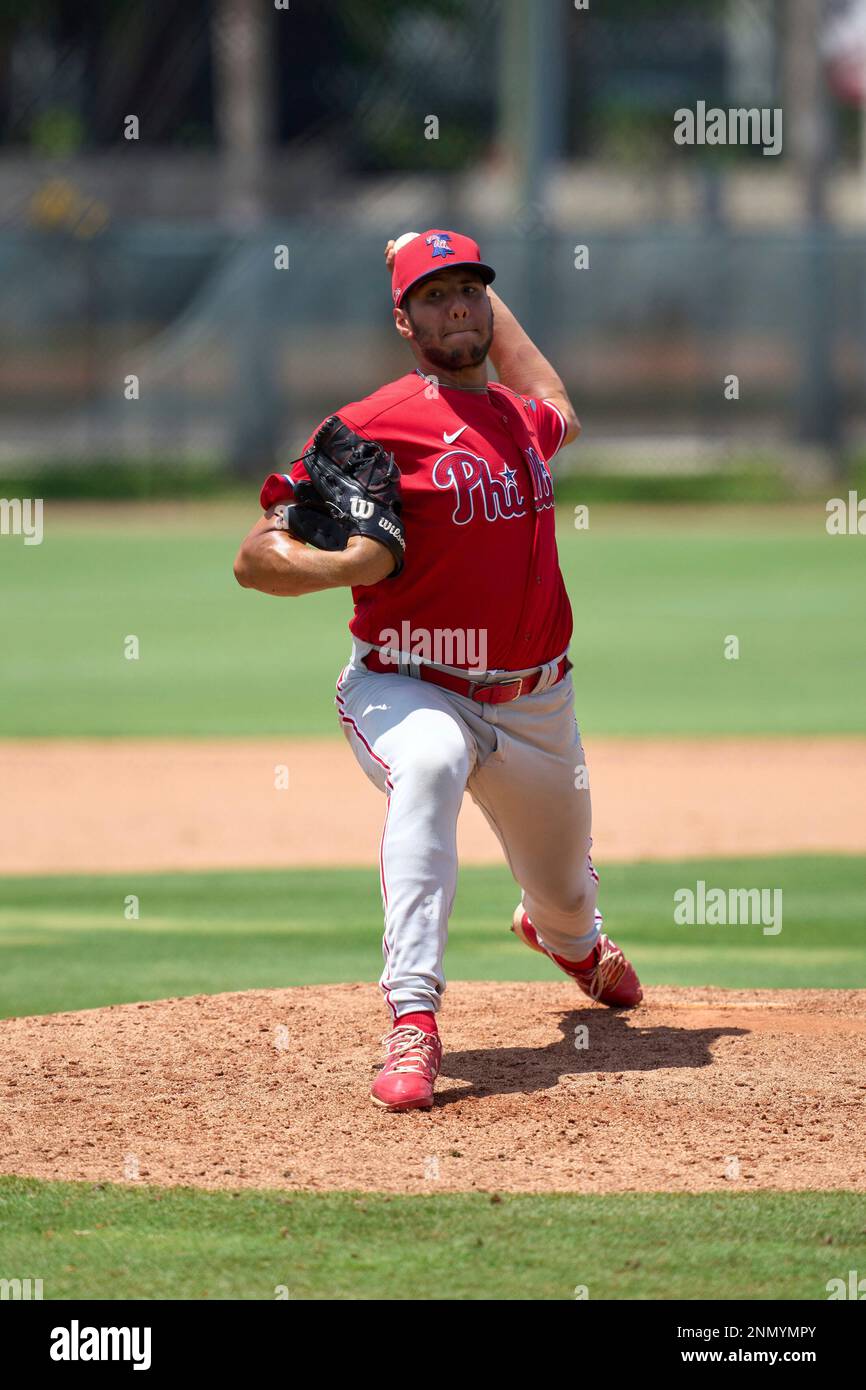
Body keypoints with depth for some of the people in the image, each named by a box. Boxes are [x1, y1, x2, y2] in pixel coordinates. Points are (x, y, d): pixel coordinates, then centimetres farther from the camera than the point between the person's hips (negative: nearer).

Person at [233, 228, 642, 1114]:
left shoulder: (522, 418, 5)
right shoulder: (377, 425, -15)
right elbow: (255, 557, -14)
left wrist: (494, 298, 32)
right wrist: (346, 565, -33)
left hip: (535, 701, 6)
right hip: (408, 693, -6)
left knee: (566, 894, 21)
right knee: (429, 761, -42)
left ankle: (569, 939, 64)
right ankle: (413, 1023, -45)